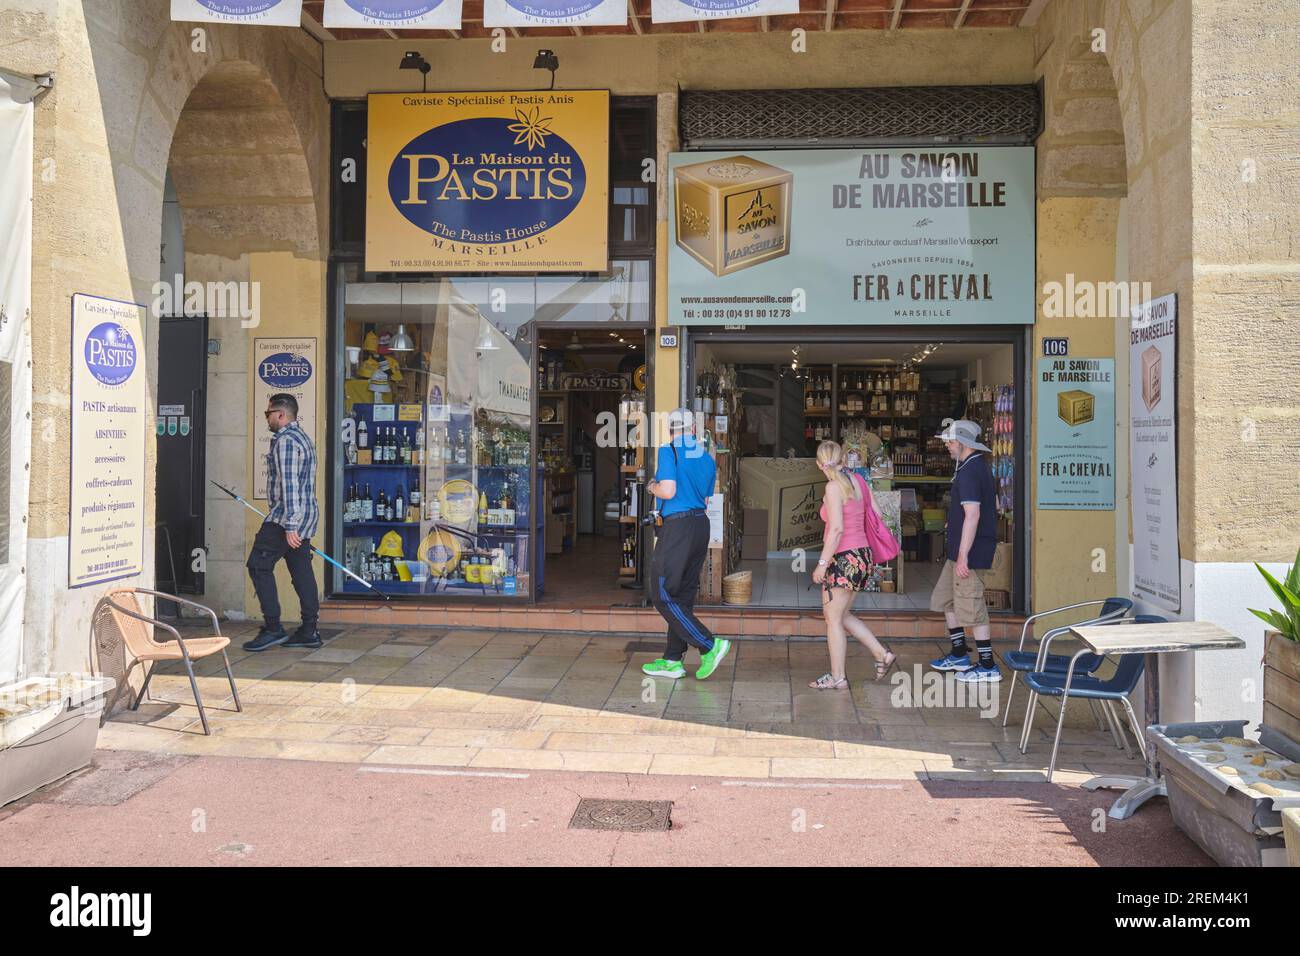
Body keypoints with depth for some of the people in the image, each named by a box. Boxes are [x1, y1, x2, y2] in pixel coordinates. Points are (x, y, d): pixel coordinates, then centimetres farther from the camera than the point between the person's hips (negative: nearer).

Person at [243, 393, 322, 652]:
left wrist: (289, 526, -24)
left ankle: (273, 629, -4)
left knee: (259, 566, -4)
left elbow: (288, 486, -21)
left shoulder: (285, 441, -13)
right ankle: (309, 632, 9)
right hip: (306, 515, 10)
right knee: (302, 571, 8)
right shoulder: (302, 437, 20)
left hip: (287, 517, -10)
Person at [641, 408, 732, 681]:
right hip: (701, 523, 8)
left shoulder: (668, 451, -8)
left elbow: (668, 491, -18)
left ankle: (710, 645, -9)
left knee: (662, 595, -3)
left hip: (677, 526, -8)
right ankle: (673, 661, 17)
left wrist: (652, 487, 2)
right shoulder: (707, 458, 13)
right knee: (683, 595, 12)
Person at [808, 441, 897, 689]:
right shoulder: (856, 480, 7)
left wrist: (822, 563, -17)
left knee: (833, 618, 3)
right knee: (842, 615, 19)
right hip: (862, 555, 8)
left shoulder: (834, 486, -15)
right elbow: (877, 513, 12)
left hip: (844, 559, -8)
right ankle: (882, 654, 18)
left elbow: (837, 529, -21)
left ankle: (837, 678, 9)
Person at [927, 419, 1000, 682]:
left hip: (970, 551, -11)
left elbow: (972, 515, -26)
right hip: (959, 550, 11)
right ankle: (959, 655, 26)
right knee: (945, 598, 18)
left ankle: (988, 666, 4)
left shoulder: (968, 472, -19)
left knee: (971, 607, -4)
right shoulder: (981, 466, 14)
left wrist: (963, 555, -26)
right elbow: (995, 504, 23)